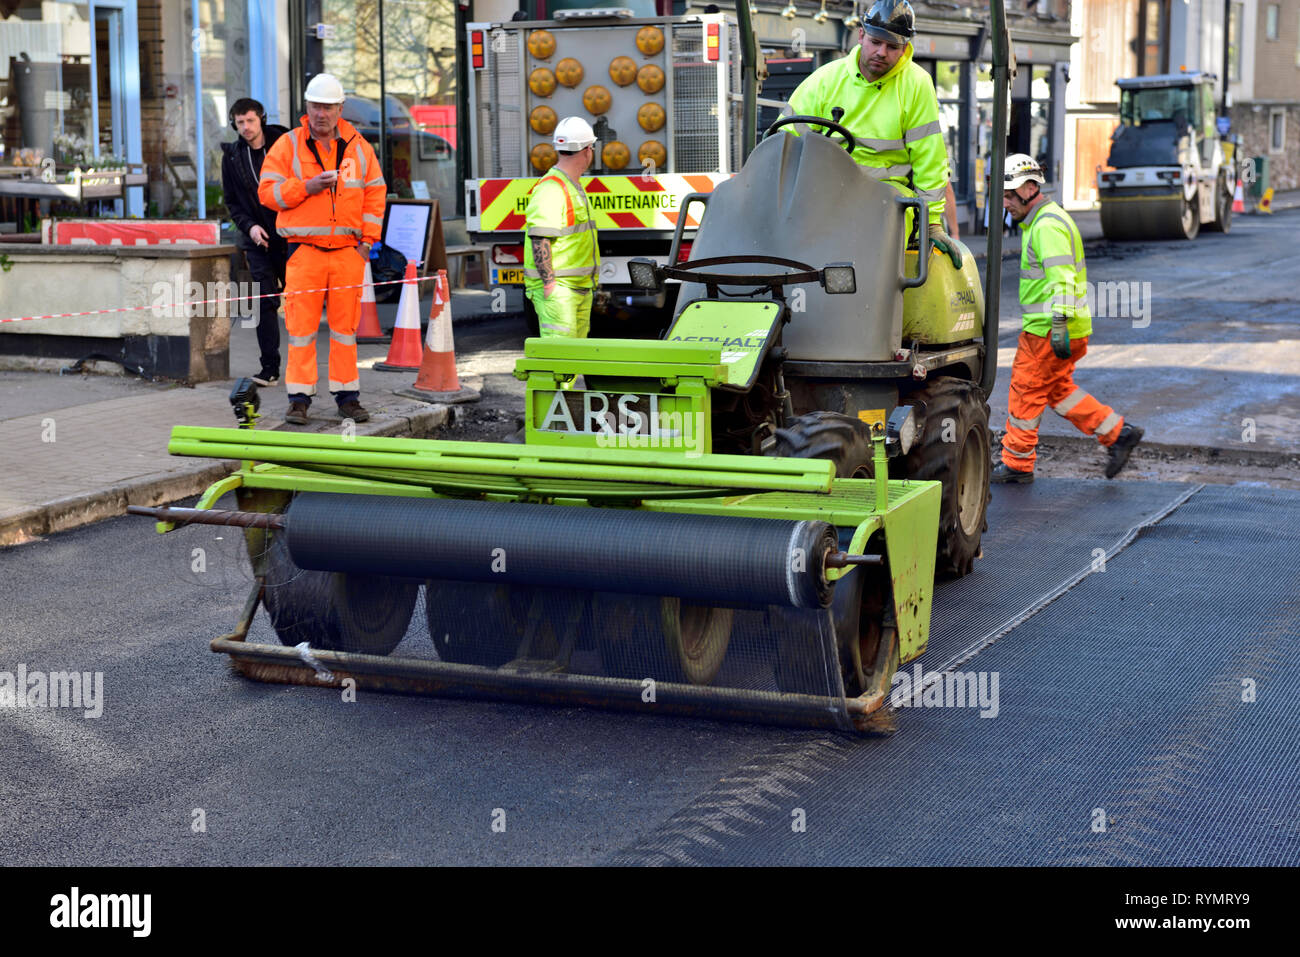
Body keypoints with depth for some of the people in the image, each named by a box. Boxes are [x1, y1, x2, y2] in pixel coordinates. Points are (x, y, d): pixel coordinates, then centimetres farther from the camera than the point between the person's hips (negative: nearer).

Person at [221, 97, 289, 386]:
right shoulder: (232, 156, 6)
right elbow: (232, 201, 11)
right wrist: (249, 226, -6)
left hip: (290, 236, -2)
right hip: (258, 238, 2)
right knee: (265, 302, -3)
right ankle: (270, 367, 0)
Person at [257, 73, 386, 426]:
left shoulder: (358, 147, 9)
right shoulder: (288, 145, 3)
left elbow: (375, 193, 11)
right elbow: (267, 191, -1)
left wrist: (368, 239, 4)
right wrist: (306, 187, -14)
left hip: (349, 251, 2)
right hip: (304, 251, -2)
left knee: (345, 326, 6)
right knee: (301, 326, -3)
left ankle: (347, 395, 14)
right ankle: (299, 399, 3)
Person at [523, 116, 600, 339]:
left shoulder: (575, 186, 19)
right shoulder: (550, 188, -15)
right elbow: (539, 239, -21)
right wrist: (549, 284, -24)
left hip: (581, 287, 10)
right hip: (557, 288, -10)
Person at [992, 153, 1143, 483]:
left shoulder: (1048, 226, -17)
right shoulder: (1040, 221, 17)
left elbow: (1062, 278, -25)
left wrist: (1059, 325, -30)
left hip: (1046, 331, -10)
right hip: (1047, 327, 10)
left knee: (1026, 392, 0)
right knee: (1057, 389, 17)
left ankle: (1016, 464, 9)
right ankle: (1118, 433, 17)